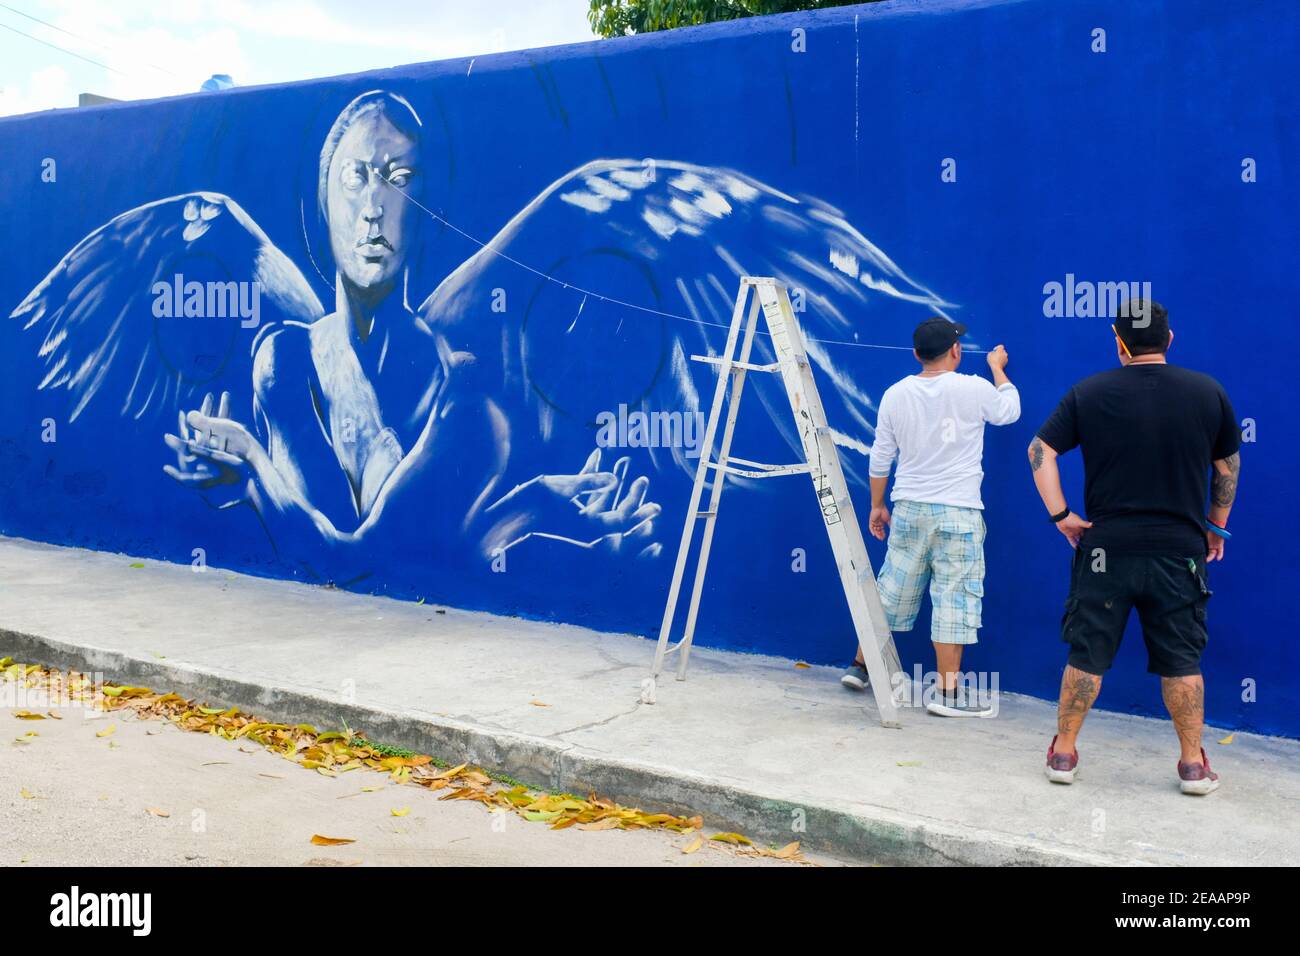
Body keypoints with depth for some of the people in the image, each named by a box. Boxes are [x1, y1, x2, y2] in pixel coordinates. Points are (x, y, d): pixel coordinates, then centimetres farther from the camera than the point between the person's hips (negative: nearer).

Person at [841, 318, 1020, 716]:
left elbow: (881, 456, 7)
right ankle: (948, 692, 2)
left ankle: (861, 666, 27)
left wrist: (877, 505, 19)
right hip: (958, 512, -4)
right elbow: (1010, 411, 14)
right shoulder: (974, 389, -8)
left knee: (892, 591, 16)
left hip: (908, 508, 4)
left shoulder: (895, 394, 1)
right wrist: (998, 368, 29)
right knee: (954, 597, -1)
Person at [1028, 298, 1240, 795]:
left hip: (1106, 549, 0)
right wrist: (1216, 527, 21)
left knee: (1087, 656, 8)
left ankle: (1063, 753, 16)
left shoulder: (1088, 393, -2)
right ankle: (1193, 765, 19)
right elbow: (1229, 467, 10)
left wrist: (1060, 515, 0)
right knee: (1181, 661, 11)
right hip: (1180, 550, 1)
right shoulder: (1209, 392, 1)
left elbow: (1039, 451, -4)